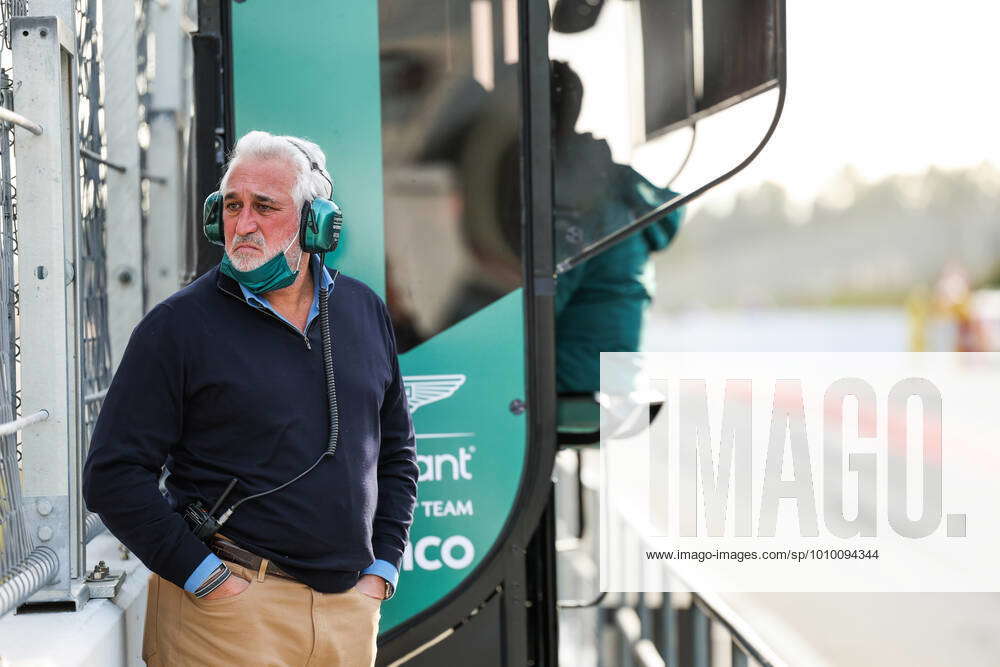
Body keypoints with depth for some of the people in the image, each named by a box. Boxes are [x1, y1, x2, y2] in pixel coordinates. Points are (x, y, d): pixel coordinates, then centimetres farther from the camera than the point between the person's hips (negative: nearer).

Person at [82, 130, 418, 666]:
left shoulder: (365, 311, 9)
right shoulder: (178, 325, -5)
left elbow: (396, 451, 18)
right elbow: (113, 475, -9)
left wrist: (382, 569, 8)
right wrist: (204, 577, -12)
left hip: (351, 605, 4)